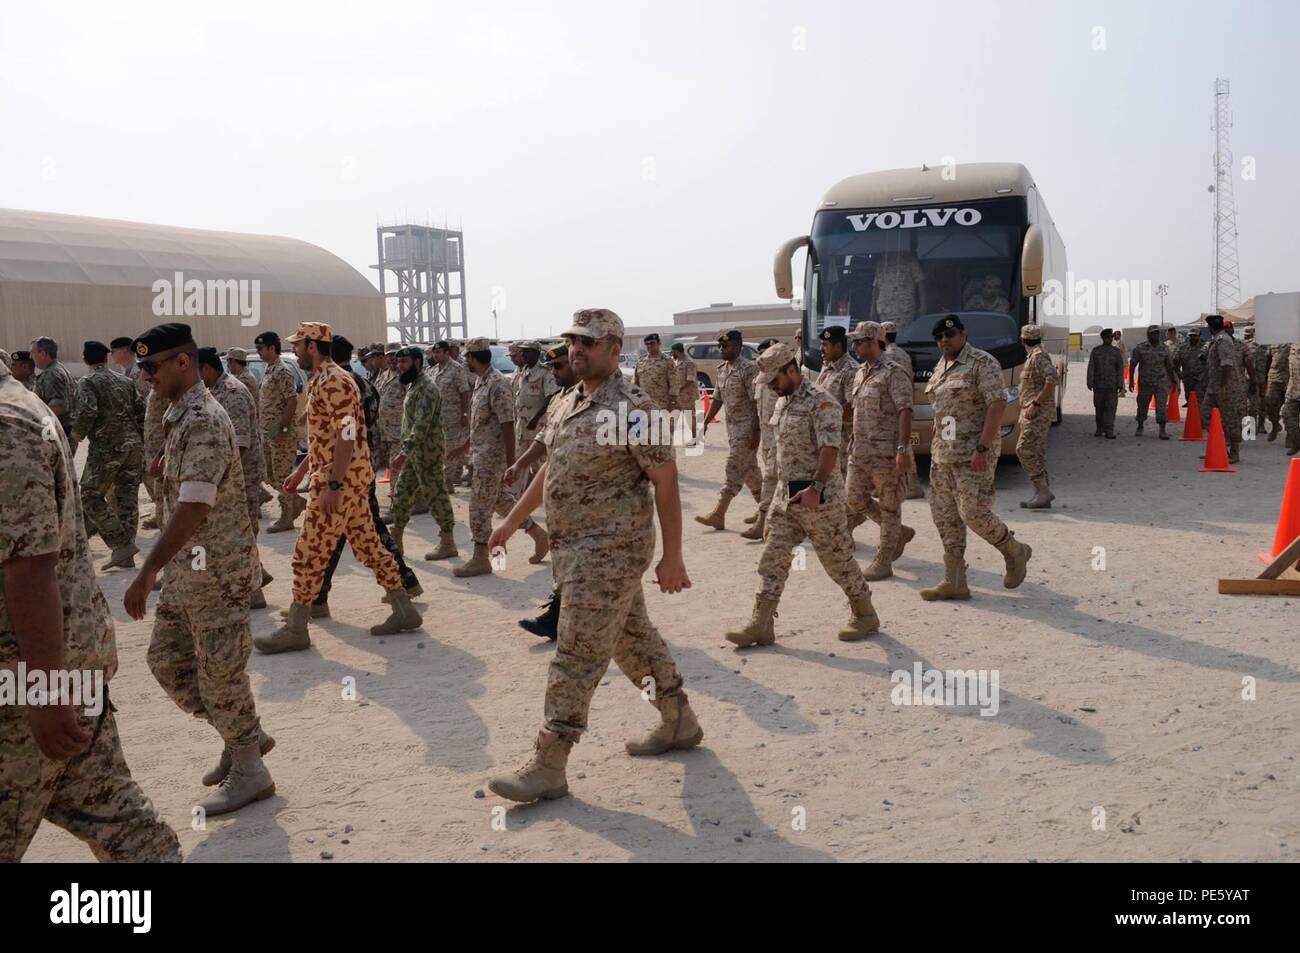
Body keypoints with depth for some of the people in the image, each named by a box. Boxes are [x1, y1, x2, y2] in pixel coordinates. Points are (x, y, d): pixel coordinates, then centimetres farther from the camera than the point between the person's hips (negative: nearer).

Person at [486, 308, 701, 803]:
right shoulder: (568, 404, 11)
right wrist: (513, 520, 23)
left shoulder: (631, 408, -16)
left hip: (609, 550, -9)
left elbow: (665, 482, -15)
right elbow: (550, 469, 22)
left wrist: (672, 557, -16)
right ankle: (679, 722, 34)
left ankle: (548, 766, 1)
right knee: (632, 636, 19)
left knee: (577, 656, -6)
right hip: (577, 547, 9)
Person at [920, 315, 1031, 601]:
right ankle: (954, 583, 11)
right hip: (942, 455, 8)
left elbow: (998, 404, -17)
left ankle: (1015, 553, 14)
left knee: (972, 512, -13)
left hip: (973, 453, -8)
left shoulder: (982, 362, -8)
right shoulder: (940, 367, 16)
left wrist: (983, 448, -23)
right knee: (945, 516, 5)